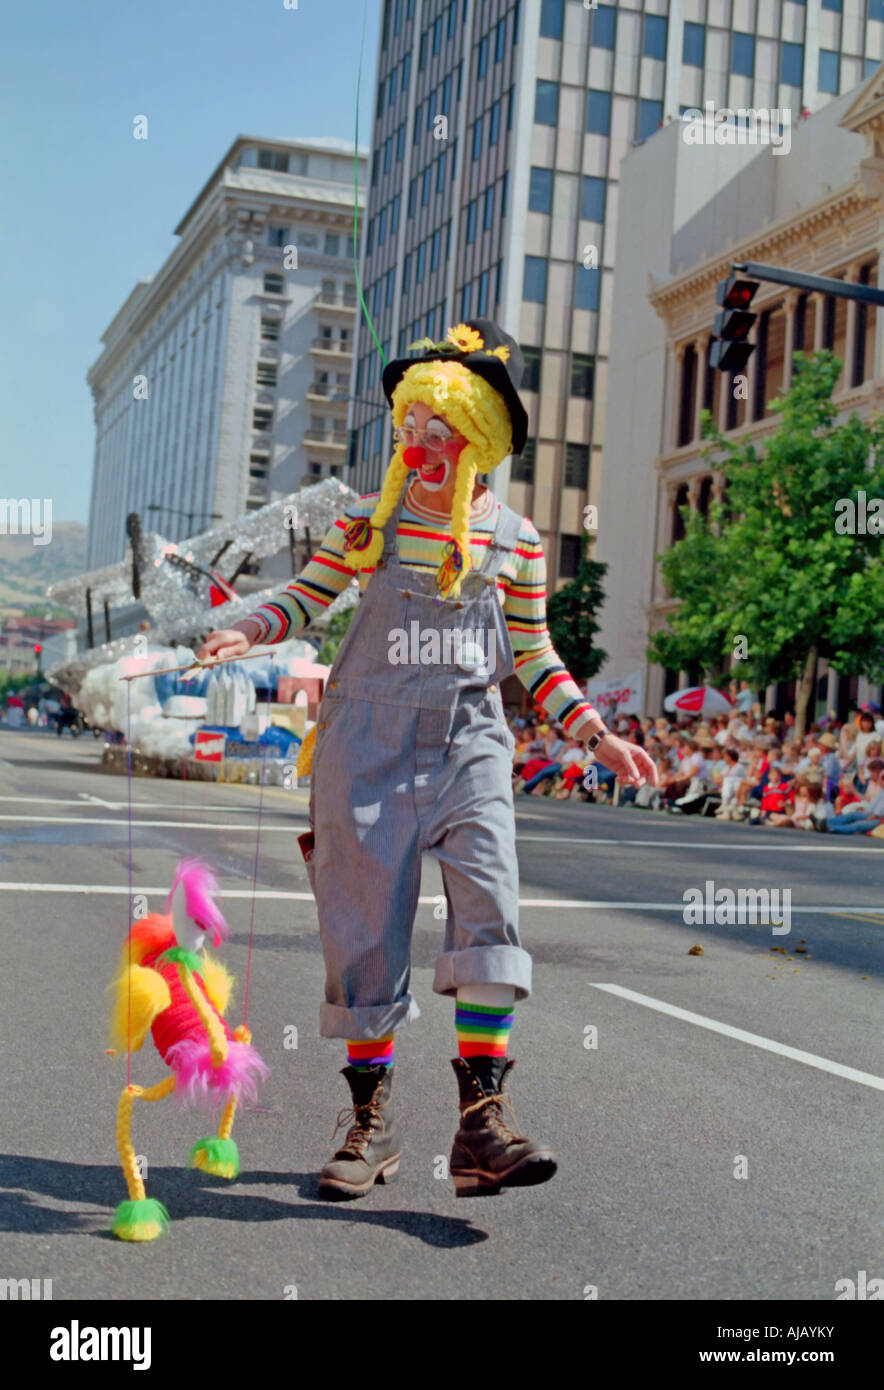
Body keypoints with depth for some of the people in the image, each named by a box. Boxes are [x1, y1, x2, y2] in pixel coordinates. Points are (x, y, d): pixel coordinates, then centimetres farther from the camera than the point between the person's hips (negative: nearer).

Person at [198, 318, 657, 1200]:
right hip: (368, 739, 0)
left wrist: (596, 736, 6)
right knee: (364, 929, 2)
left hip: (468, 746, 0)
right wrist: (248, 632, -5)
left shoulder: (514, 541, 5)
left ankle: (481, 1126, -12)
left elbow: (533, 655, 12)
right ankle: (371, 1121, 16)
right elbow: (309, 593, 14)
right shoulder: (369, 518, 3)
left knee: (489, 908, -17)